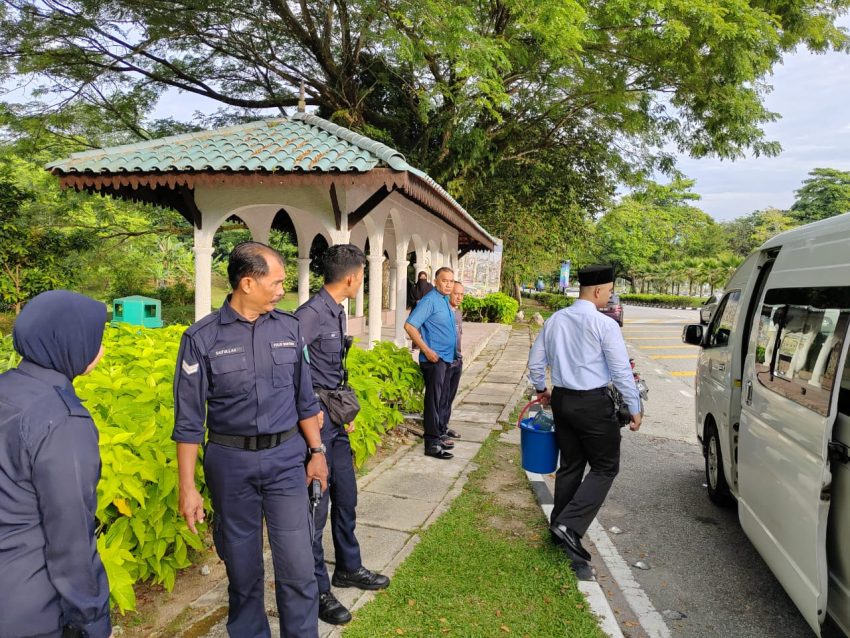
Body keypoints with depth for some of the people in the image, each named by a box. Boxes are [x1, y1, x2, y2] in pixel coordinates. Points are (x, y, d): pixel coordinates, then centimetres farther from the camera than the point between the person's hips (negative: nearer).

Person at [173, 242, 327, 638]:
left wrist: (317, 451, 9)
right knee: (242, 566, 14)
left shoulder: (289, 328, 0)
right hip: (231, 461, -1)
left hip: (286, 457, 2)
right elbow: (189, 419, -5)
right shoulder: (202, 338, -9)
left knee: (298, 567, 2)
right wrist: (187, 486, -5)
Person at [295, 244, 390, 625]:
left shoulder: (337, 312, 9)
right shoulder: (312, 313, -20)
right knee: (316, 505, 4)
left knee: (346, 497, 20)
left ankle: (348, 568, 39)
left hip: (336, 417, 9)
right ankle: (317, 590, 22)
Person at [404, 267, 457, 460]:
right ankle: (432, 444, 0)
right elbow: (409, 326, -21)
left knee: (439, 399, 17)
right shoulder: (430, 301, -15)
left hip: (445, 358, 9)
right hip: (434, 358, -9)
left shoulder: (444, 301, 13)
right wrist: (427, 350, -21)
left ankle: (438, 434, 29)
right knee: (433, 399, -5)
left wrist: (454, 351, 16)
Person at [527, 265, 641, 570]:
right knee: (604, 467, 6)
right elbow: (621, 371, -13)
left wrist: (541, 389, 26)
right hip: (594, 404, -6)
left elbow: (535, 362, 11)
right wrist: (634, 408, -4)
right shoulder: (605, 325, -13)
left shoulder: (554, 320, 5)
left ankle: (559, 527, 24)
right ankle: (570, 526, -6)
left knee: (570, 465, 17)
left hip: (561, 400, 6)